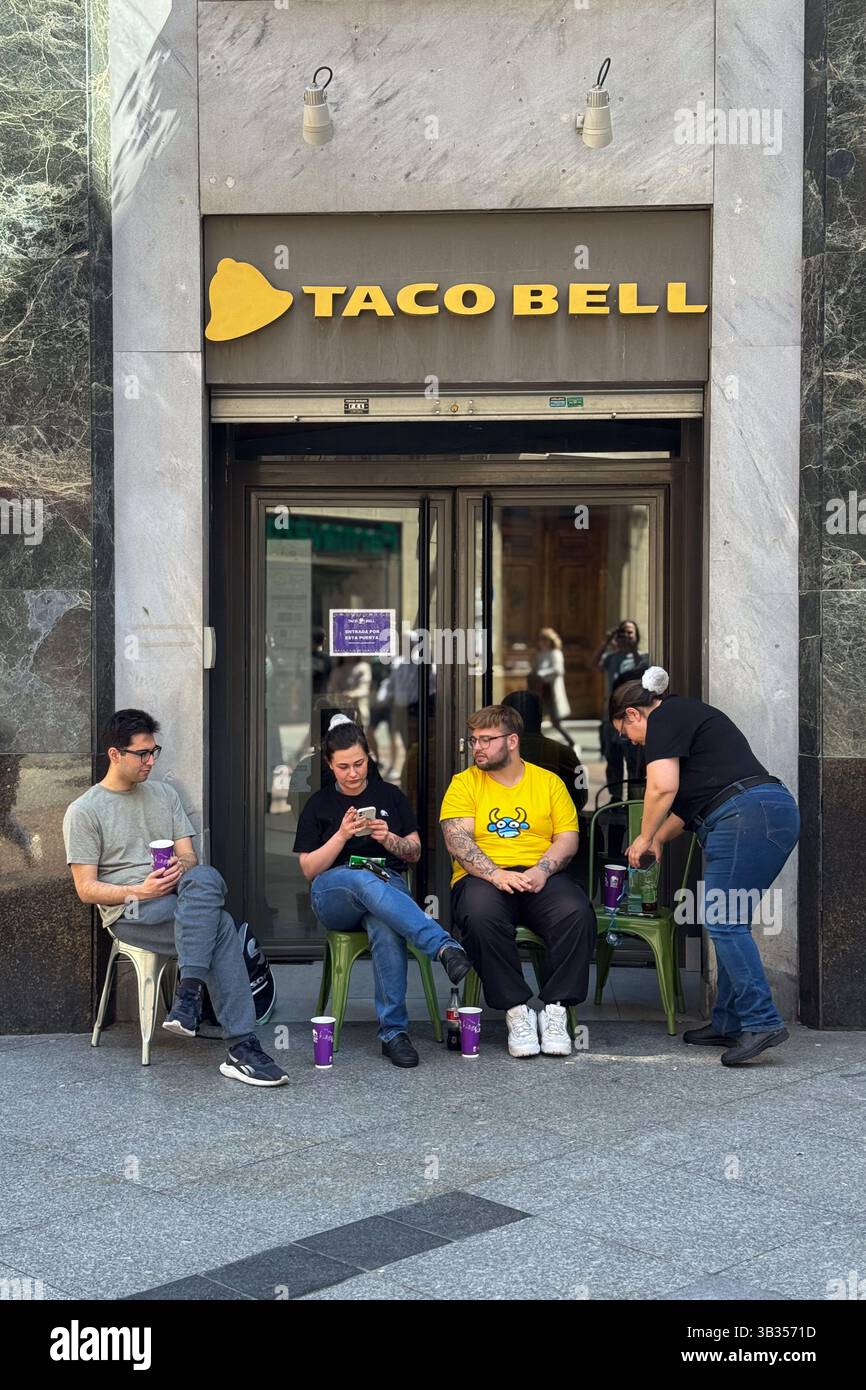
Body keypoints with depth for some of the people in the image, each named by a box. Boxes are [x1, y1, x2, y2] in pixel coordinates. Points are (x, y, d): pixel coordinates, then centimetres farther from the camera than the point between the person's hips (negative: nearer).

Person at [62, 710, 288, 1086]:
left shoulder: (164, 794, 19)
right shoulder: (83, 811, 3)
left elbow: (188, 856, 13)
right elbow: (86, 889, -2)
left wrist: (181, 867, -12)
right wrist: (139, 891, -18)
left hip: (177, 899, 5)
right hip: (129, 913, -5)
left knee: (205, 877, -34)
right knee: (220, 926, -31)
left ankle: (188, 994, -38)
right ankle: (242, 1047, -35)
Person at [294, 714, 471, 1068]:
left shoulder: (390, 796, 18)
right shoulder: (319, 805, 15)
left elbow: (415, 853, 17)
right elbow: (309, 870, 8)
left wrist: (389, 839, -5)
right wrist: (342, 835, -8)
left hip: (389, 886, 1)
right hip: (333, 894, -1)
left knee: (385, 927, -39)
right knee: (366, 881, -41)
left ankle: (393, 1032, -38)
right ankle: (445, 946, -53)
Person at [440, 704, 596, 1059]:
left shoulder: (549, 782, 15)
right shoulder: (464, 783, 10)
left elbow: (568, 837, 7)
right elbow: (457, 840, -3)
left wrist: (542, 870, -14)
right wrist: (496, 874, -20)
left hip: (540, 879, 1)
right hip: (483, 878, -1)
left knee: (576, 913, -31)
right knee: (480, 914, -37)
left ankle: (555, 1009, -19)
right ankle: (516, 1011, -24)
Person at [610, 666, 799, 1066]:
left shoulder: (664, 718, 0)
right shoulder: (687, 713, 30)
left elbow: (663, 786, -11)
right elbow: (691, 799, 34)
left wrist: (645, 838, 3)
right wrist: (659, 839, 36)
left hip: (747, 816, -10)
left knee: (724, 922, -10)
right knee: (729, 923, 11)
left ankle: (761, 1021, -14)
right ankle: (728, 1024, 12)